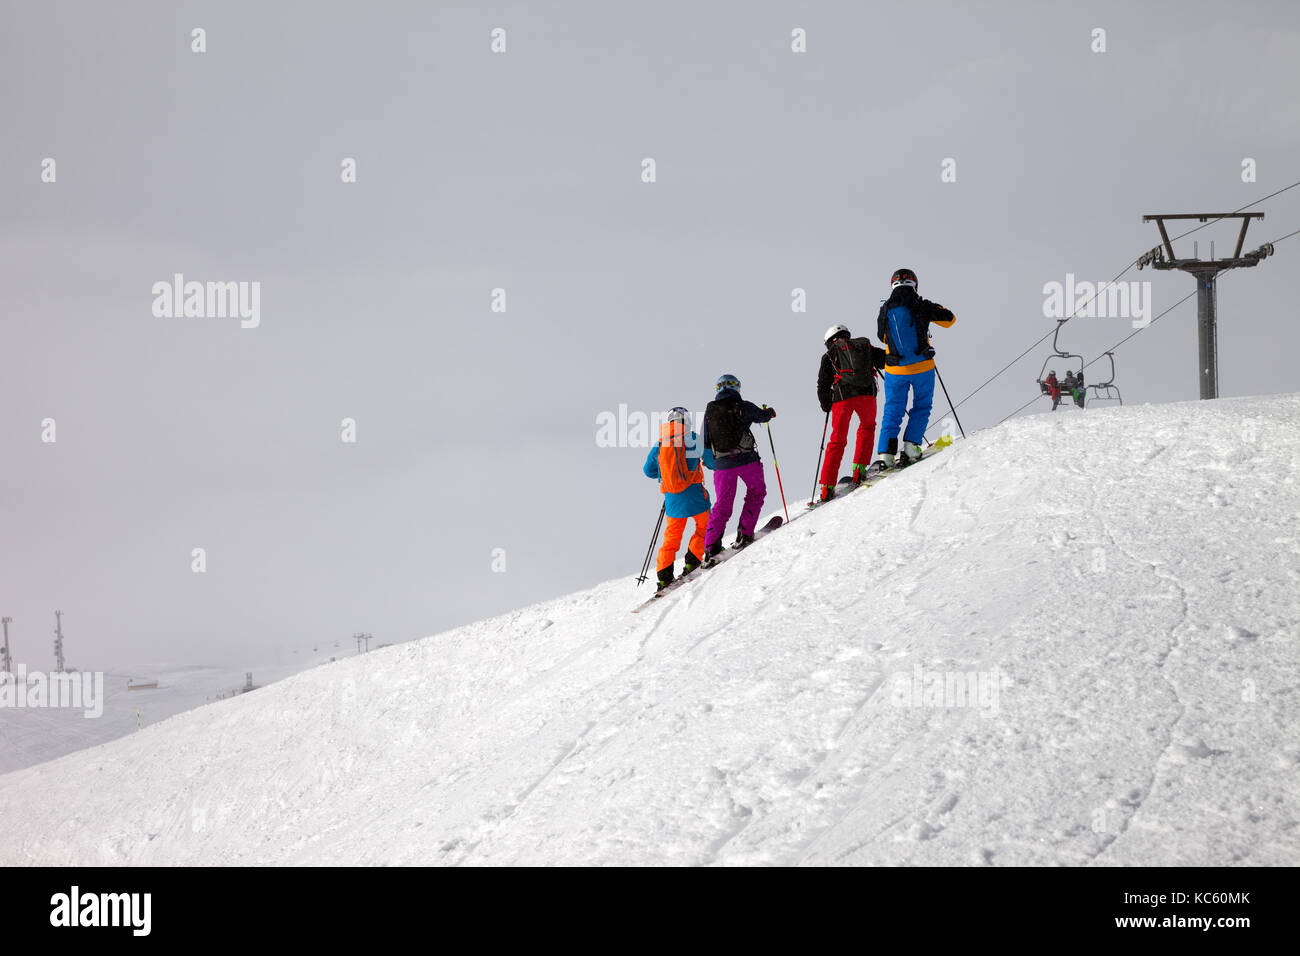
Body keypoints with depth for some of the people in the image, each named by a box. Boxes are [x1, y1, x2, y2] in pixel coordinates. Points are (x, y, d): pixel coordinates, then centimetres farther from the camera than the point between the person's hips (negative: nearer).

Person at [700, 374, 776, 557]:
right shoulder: (743, 407, -2)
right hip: (746, 459, -3)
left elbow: (704, 443, 7)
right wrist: (769, 412, 42)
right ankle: (745, 533, 10)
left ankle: (711, 547, -1)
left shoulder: (709, 411, 5)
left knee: (722, 505, 11)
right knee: (756, 493, 21)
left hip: (722, 464, 3)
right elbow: (762, 416, 18)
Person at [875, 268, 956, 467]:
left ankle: (886, 452, -2)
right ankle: (910, 445, 0)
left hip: (895, 369, 2)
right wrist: (932, 311, 23)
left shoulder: (885, 310, 1)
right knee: (922, 406, 15)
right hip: (922, 366, -2)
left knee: (892, 411, 10)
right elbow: (949, 318, 7)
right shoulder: (921, 306, -5)